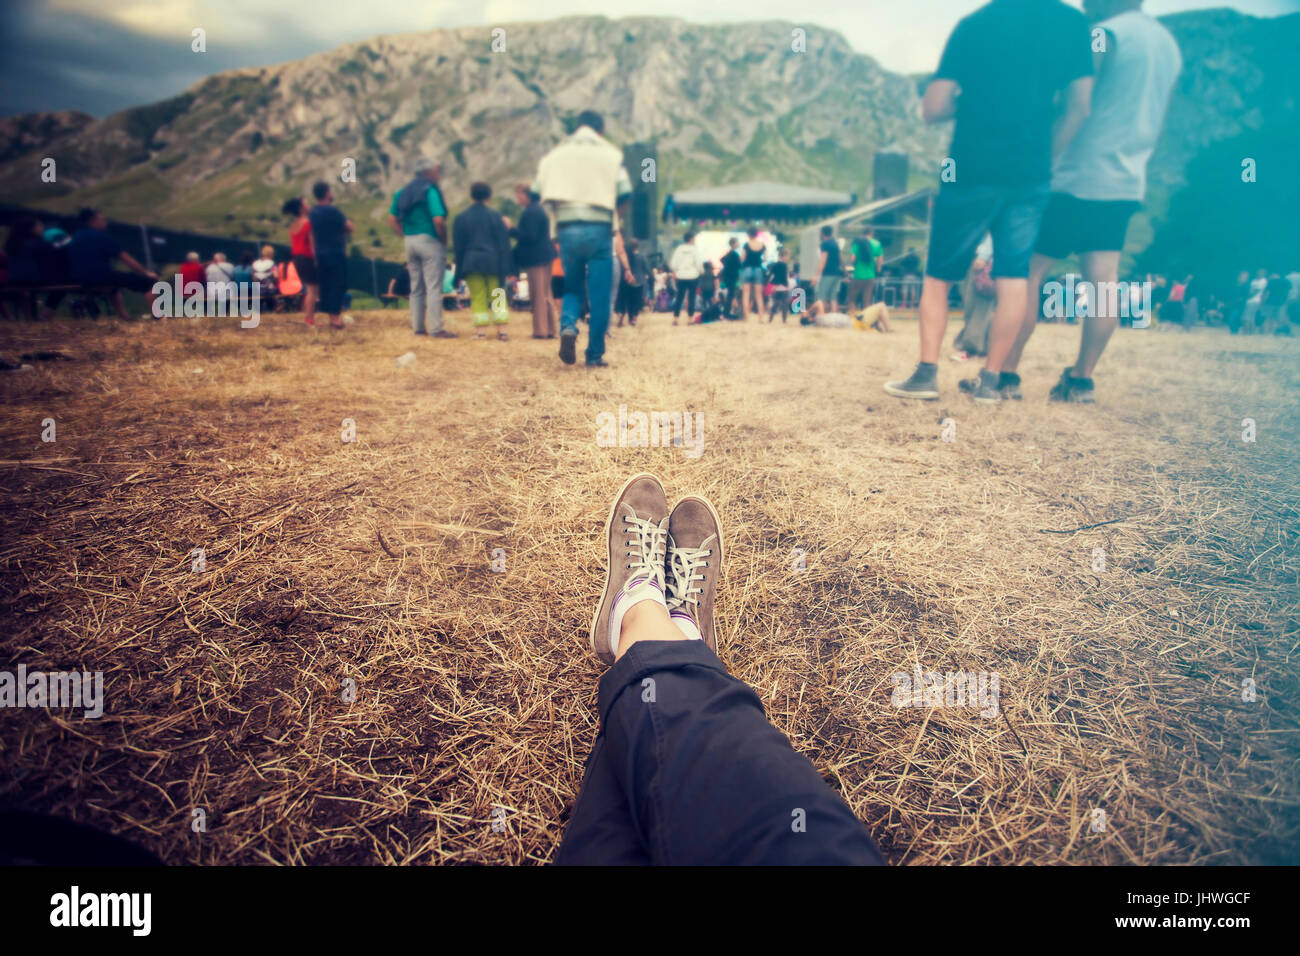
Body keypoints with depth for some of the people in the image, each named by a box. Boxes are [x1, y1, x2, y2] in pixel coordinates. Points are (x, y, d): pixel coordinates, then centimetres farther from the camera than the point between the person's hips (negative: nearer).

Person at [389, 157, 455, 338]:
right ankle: (436, 328, -5)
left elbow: (392, 220, 12)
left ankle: (418, 327, 15)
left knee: (416, 288, 12)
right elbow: (438, 220, -20)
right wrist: (444, 240, -8)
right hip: (430, 241, -7)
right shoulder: (430, 190, -10)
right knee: (434, 287, -5)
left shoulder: (404, 191, 13)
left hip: (410, 242, 7)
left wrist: (406, 236, 10)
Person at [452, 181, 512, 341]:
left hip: (471, 263, 0)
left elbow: (457, 247, 5)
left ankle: (481, 329, 0)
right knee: (497, 295, 5)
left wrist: (459, 271, 9)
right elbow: (504, 244, -1)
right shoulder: (495, 216, 1)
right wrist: (504, 267, 2)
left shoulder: (461, 218, 4)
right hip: (493, 262, 0)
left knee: (478, 298, 4)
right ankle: (501, 329, -1)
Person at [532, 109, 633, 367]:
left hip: (567, 230, 2)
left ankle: (567, 326, -12)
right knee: (600, 296, 4)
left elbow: (536, 193, 5)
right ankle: (595, 355, 5)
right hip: (599, 229, -2)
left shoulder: (556, 154, 13)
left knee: (572, 288, 17)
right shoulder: (610, 153, 7)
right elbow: (625, 194, -5)